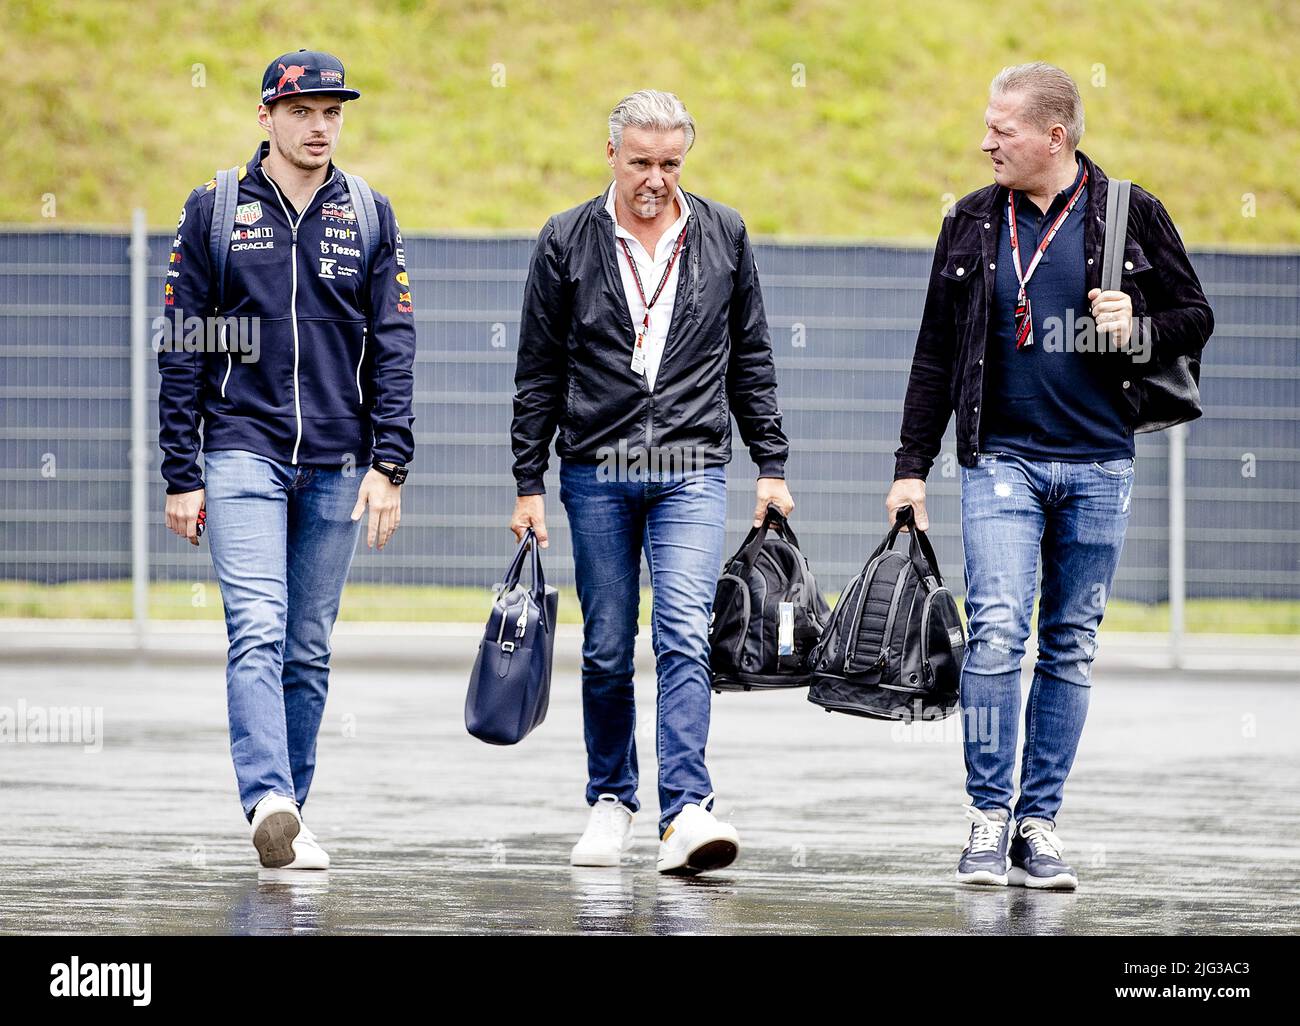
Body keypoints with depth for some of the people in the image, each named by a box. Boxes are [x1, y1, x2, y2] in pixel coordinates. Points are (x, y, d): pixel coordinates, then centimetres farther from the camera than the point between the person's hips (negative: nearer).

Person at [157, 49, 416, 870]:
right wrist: (181, 476, -1)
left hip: (337, 464, 2)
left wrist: (389, 464, -4)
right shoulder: (215, 212, 4)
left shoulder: (369, 218, 9)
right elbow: (182, 350, 4)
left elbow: (393, 348, 6)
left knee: (310, 650, 5)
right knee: (258, 631, -17)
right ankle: (270, 804, -30)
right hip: (243, 453, -2)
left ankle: (285, 820, 12)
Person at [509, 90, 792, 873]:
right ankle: (613, 799, 21)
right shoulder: (567, 243, 2)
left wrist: (772, 466, 8)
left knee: (684, 633, -15)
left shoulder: (723, 236, 6)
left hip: (691, 470, -1)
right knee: (607, 648, 6)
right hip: (596, 472, 1)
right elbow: (539, 373, 5)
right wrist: (529, 484, 3)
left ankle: (687, 810, -20)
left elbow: (751, 361, 11)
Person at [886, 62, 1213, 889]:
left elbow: (1196, 318, 8)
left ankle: (1040, 821, 12)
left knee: (1071, 648, 5)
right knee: (997, 629, -14)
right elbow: (936, 355, 11)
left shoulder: (1131, 215, 2)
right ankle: (989, 816, -7)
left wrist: (1139, 332, -14)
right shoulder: (973, 225, 7)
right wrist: (912, 466, 7)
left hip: (1098, 465, 0)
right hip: (1001, 458, 0)